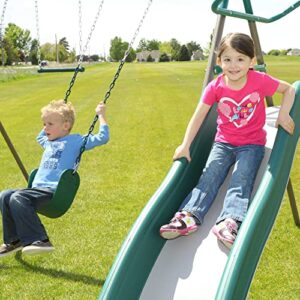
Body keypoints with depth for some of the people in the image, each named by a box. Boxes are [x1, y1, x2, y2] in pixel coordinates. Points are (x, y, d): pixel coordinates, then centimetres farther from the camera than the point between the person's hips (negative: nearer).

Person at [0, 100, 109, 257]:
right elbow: (40, 137, 52)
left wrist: (101, 115, -1)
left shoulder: (75, 141, 2)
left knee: (18, 198, -29)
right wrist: (49, 123, 42)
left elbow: (102, 138, -5)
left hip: (53, 191, -9)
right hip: (38, 189, 9)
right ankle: (14, 240, 3)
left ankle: (40, 240, -30)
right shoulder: (49, 142, 26)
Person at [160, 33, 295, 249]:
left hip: (251, 144, -2)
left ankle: (230, 222, -39)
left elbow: (289, 89, 0)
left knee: (241, 180, -23)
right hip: (223, 142, 2)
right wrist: (186, 146, -10)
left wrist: (284, 115, -15)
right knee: (209, 176, -16)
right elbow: (198, 116, -7)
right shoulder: (215, 87, -11)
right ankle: (190, 215, -28)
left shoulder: (260, 81, -15)